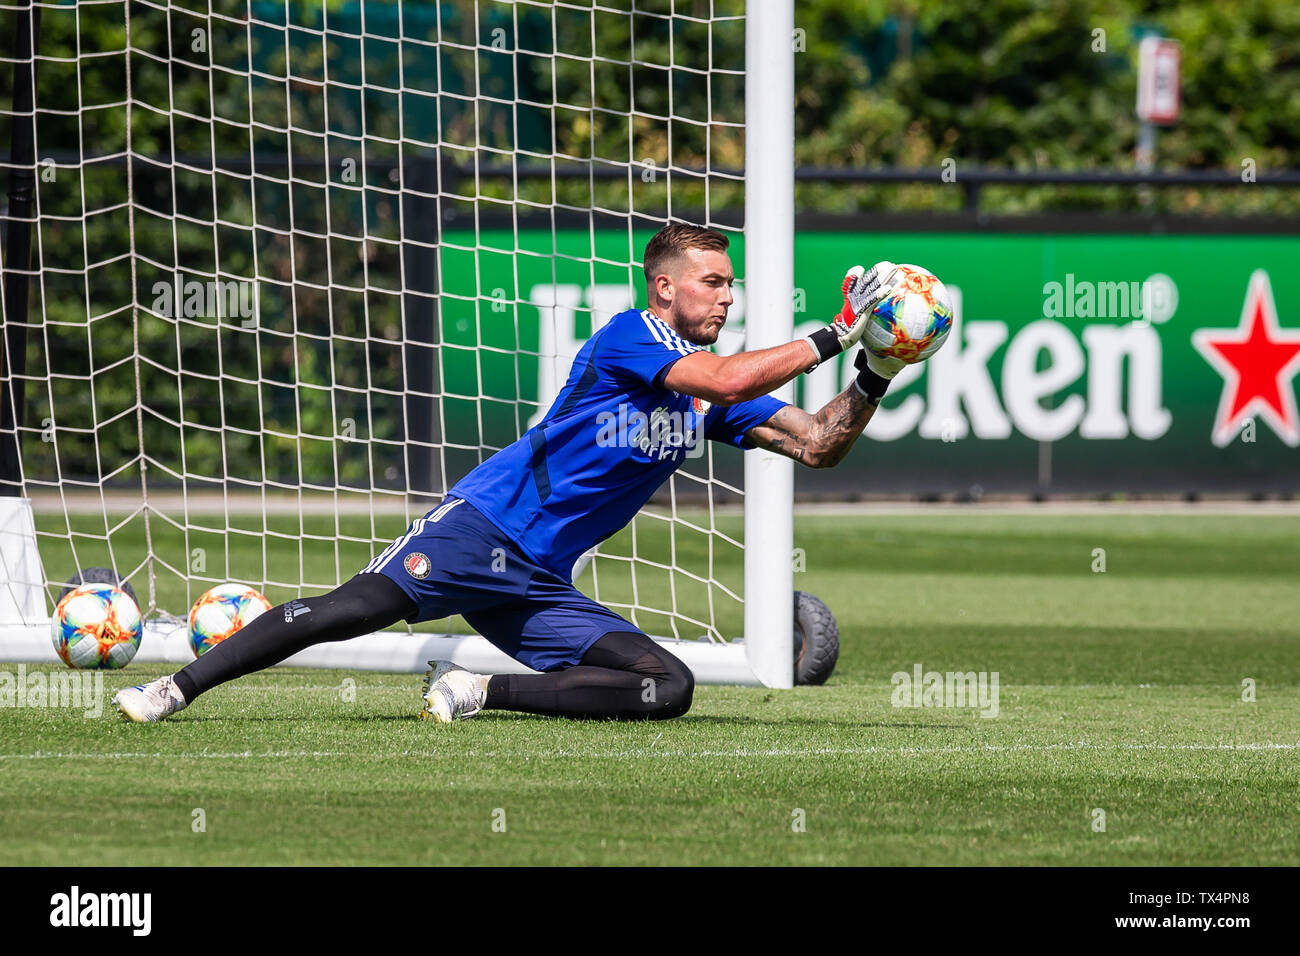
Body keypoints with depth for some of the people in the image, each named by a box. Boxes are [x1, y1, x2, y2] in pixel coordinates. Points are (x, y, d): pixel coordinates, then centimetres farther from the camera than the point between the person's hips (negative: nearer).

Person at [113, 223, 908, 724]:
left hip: (540, 585, 7)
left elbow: (818, 446, 14)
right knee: (354, 610, -26)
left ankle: (480, 692, -8)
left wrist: (874, 377, -1)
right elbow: (727, 381, -22)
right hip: (483, 529, -7)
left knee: (671, 688, -11)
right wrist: (833, 337, -18)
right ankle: (176, 690, -17)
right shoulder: (628, 337, -7)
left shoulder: (715, 401, 15)